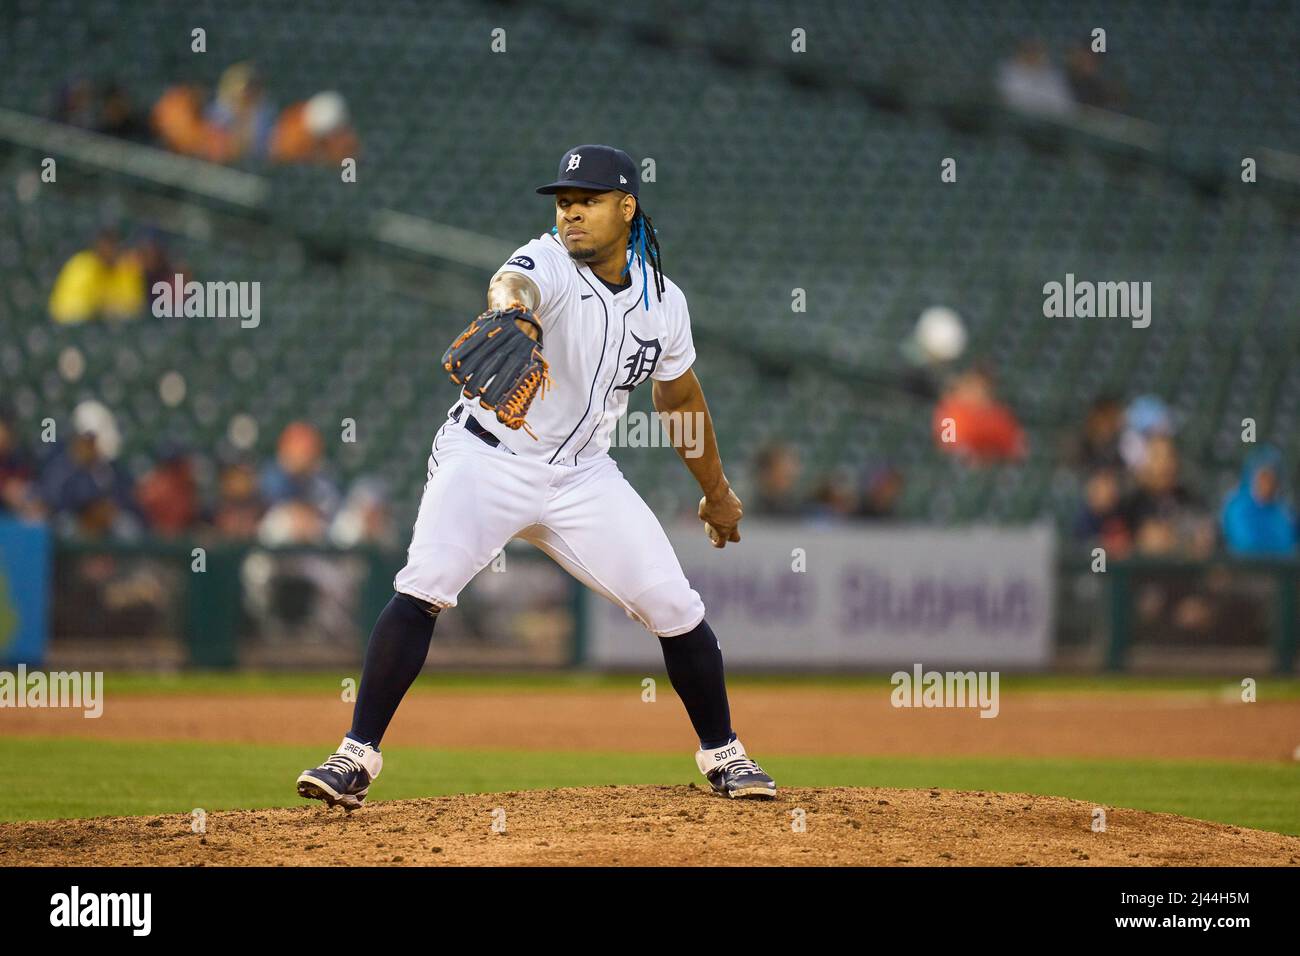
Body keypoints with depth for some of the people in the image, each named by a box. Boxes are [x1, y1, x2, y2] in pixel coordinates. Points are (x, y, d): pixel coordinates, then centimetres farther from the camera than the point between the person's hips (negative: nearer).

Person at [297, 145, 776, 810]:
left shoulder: (663, 301, -1)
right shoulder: (548, 263, -18)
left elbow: (679, 395, 17)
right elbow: (514, 284, -45)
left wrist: (716, 492, 27)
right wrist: (512, 313, -70)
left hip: (582, 475, 4)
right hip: (487, 457, -4)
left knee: (673, 606, -2)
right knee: (422, 589, -24)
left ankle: (721, 754, 21)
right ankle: (357, 756, -20)